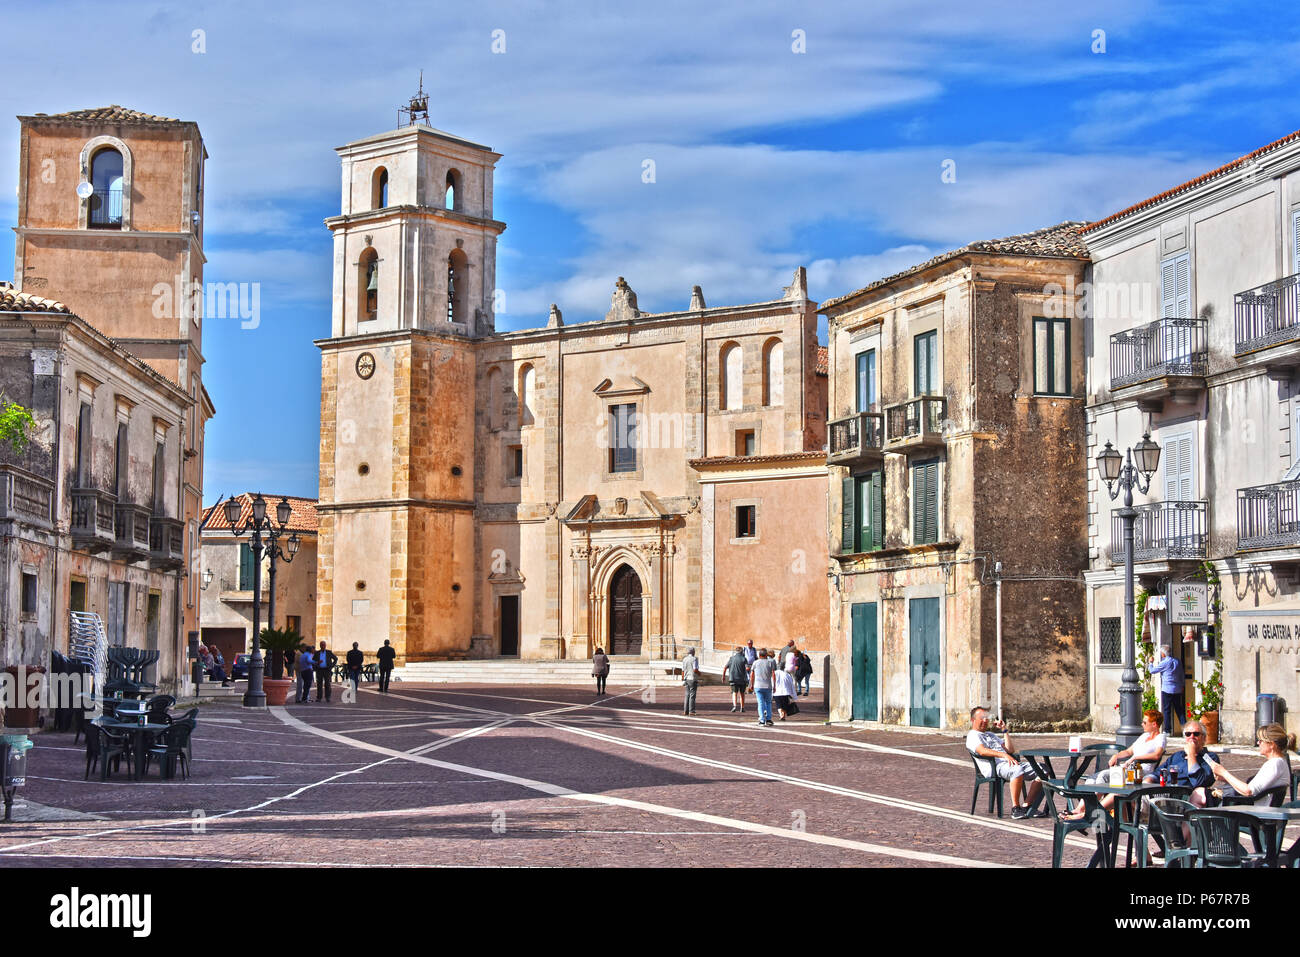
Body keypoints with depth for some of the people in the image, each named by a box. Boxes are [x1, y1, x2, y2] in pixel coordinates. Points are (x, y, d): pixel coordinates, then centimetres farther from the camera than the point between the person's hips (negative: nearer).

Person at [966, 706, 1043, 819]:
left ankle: (1026, 806, -16)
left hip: (1009, 763, 8)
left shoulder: (991, 735, 35)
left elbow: (1010, 750, 26)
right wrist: (1004, 755, -27)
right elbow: (982, 751, -15)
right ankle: (1015, 808, -32)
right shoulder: (973, 735, 8)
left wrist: (1004, 730, 20)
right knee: (1018, 770, -39)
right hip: (994, 767, -8)